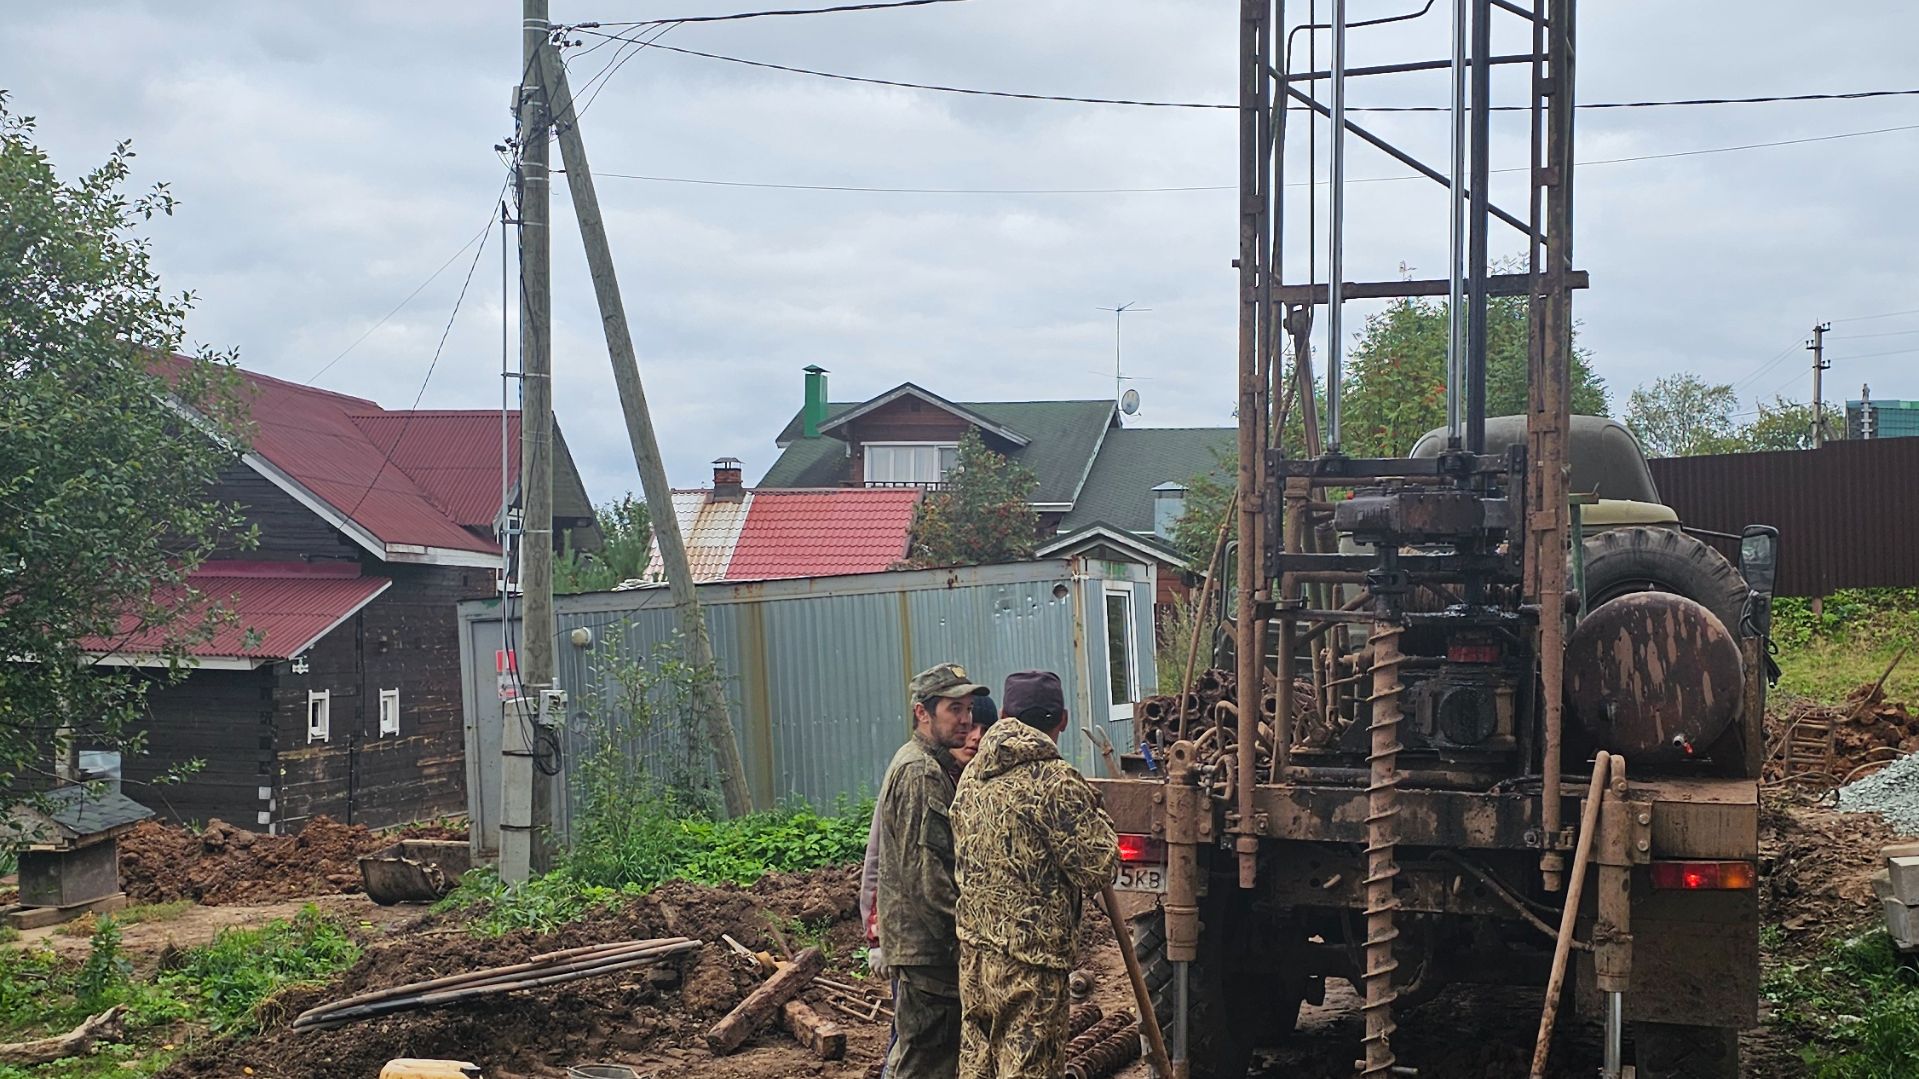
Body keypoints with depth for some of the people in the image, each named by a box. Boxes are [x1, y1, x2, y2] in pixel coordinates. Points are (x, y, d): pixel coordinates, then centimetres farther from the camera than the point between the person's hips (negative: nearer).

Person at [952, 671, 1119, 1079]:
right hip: (1030, 959, -7)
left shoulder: (972, 777, 8)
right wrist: (1097, 818, 4)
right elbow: (1099, 867, -13)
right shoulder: (1057, 781, -16)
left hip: (973, 949, 7)